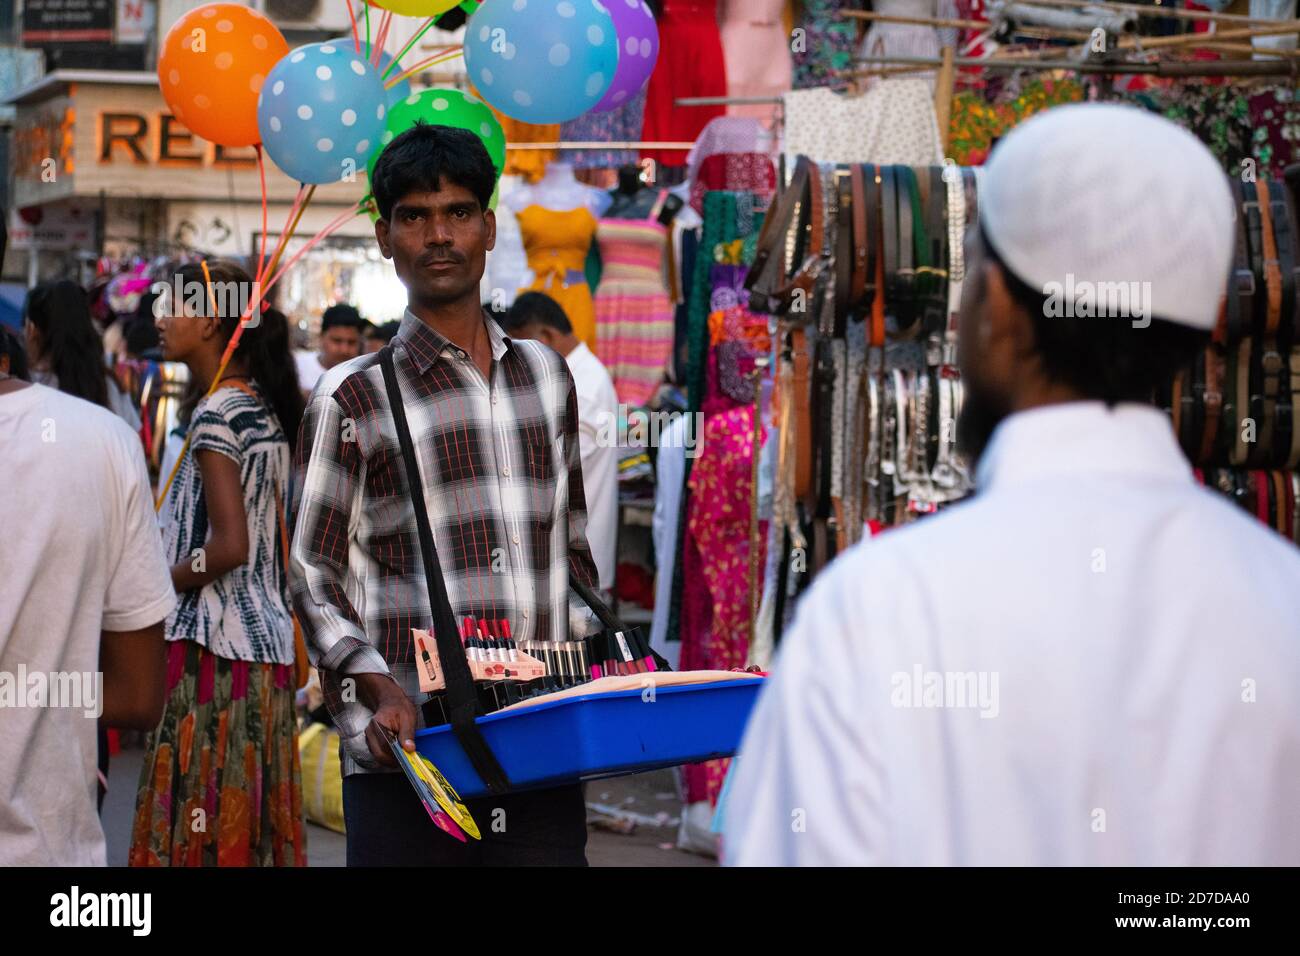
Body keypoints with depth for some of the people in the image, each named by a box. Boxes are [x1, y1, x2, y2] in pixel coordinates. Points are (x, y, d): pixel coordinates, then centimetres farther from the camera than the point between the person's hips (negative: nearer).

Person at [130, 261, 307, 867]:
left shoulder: (216, 413, -13)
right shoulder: (267, 411, 14)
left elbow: (228, 545, -19)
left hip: (213, 643, -9)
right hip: (266, 639, 9)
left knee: (202, 820, -5)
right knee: (256, 817, 10)